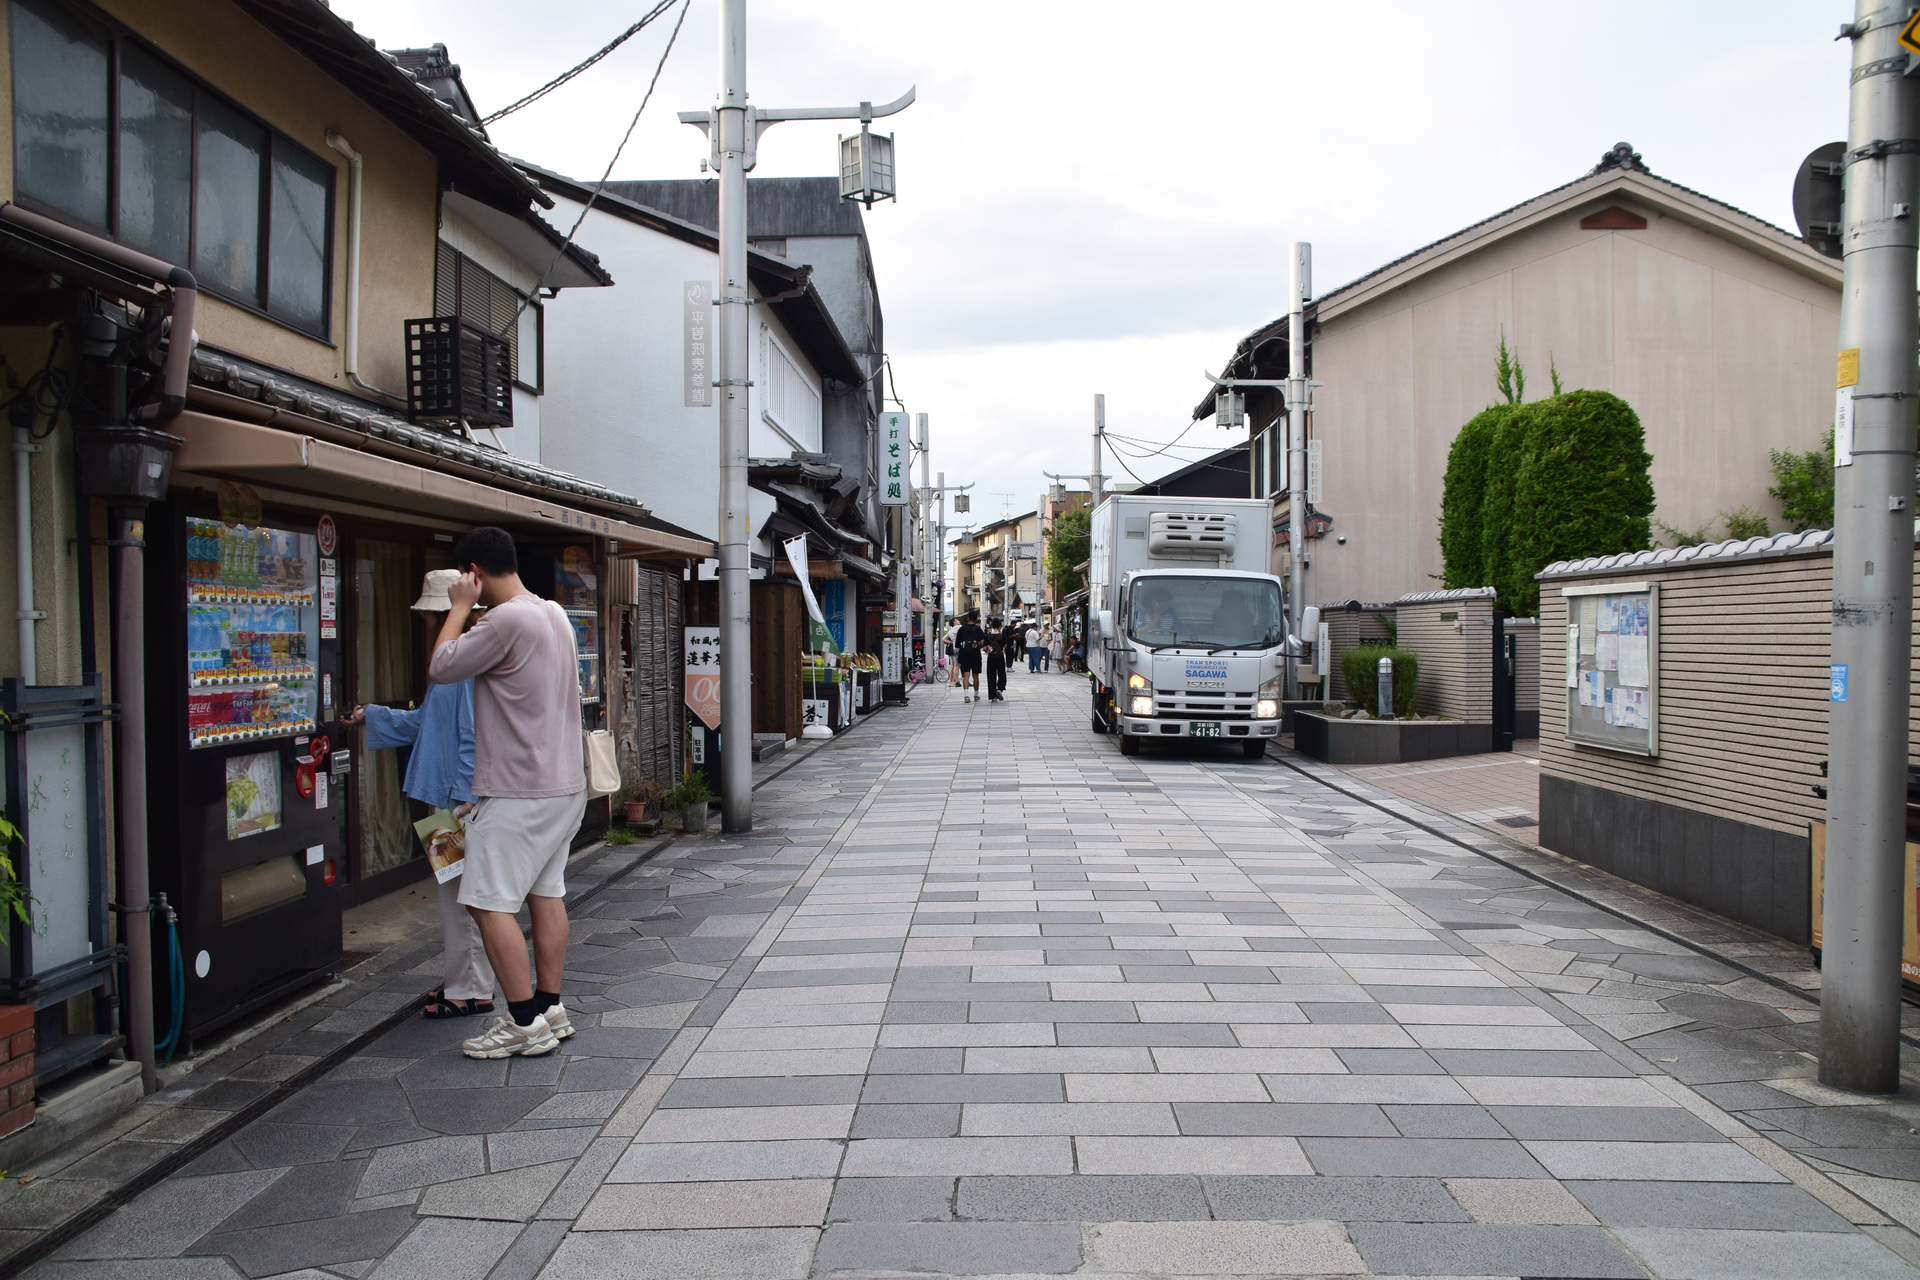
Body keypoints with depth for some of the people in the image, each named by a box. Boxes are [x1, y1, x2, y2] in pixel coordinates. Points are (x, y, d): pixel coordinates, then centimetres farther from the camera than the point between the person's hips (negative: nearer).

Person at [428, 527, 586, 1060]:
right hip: (565, 782, 9)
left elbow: (442, 667, -12)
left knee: (489, 902, -3)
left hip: (519, 791, -9)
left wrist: (460, 607, 0)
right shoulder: (554, 613, 10)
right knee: (546, 892, 14)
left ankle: (525, 1022, -1)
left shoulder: (508, 620, -19)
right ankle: (550, 1008, 21)